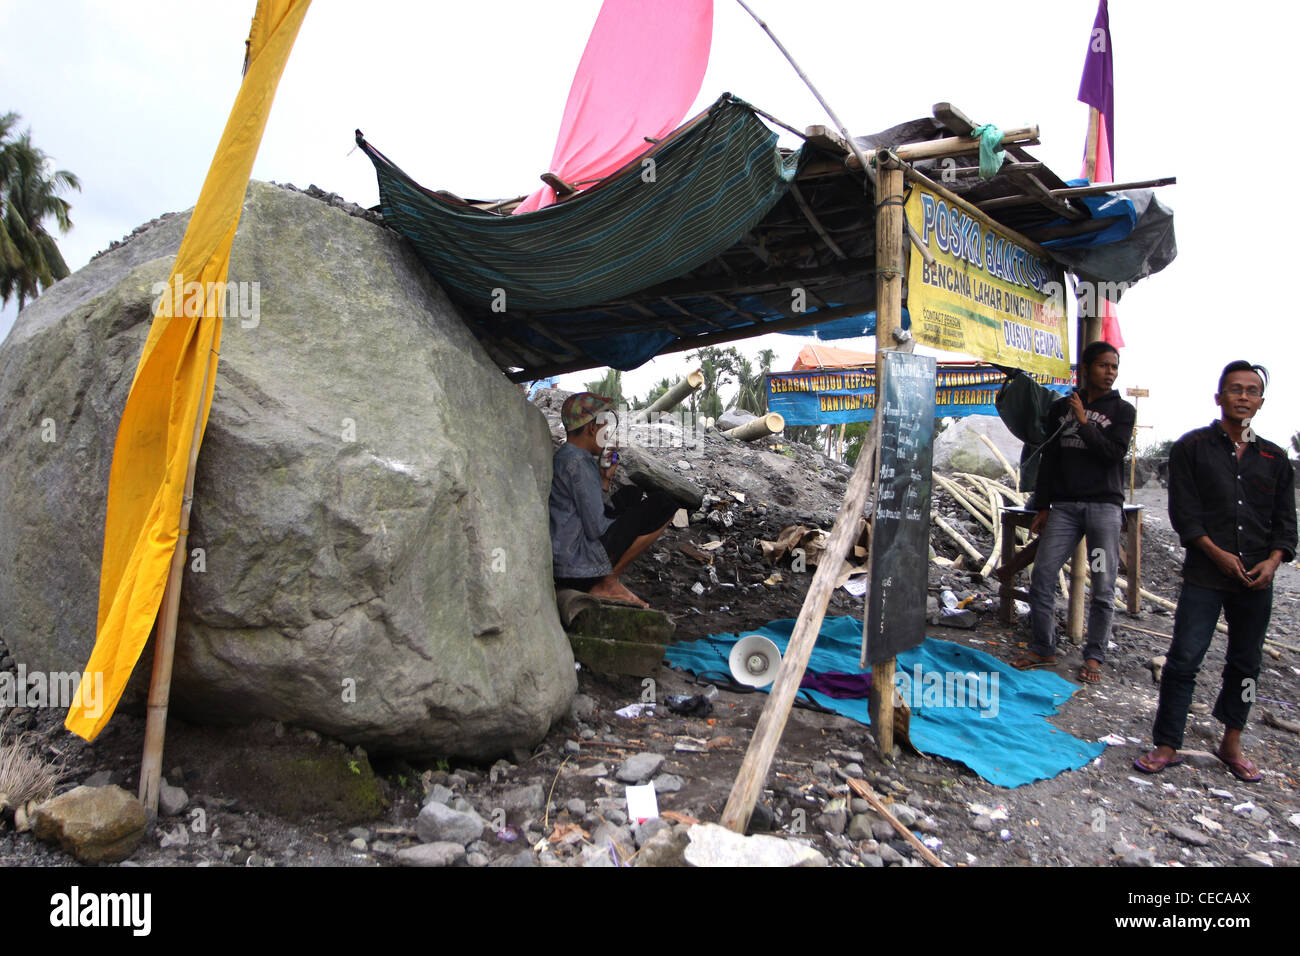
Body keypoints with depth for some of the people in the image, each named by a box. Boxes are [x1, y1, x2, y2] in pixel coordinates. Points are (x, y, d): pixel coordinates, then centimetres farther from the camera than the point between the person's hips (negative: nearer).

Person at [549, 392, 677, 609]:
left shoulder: (562, 456, 15)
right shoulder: (579, 463, -18)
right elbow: (596, 529, -20)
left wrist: (604, 479, 13)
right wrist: (628, 525, -1)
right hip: (578, 564, -10)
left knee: (631, 494, 26)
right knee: (663, 505, -11)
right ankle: (607, 583, -6)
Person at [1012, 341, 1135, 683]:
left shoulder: (1122, 410, 8)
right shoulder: (1061, 407, 14)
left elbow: (1114, 453, -8)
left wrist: (1084, 422, -9)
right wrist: (1042, 507, 12)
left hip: (1104, 504, -2)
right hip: (1065, 505, 2)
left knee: (1103, 586, -2)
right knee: (1042, 575, -4)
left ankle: (1094, 656, 10)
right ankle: (1043, 649, 9)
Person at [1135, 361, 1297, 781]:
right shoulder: (1192, 448, 2)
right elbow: (1183, 510, -5)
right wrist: (1217, 553, -13)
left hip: (1257, 579, 4)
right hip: (1205, 577, -4)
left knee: (1245, 663, 11)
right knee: (1184, 659, -6)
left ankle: (1231, 744, 26)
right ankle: (1166, 746, 1)